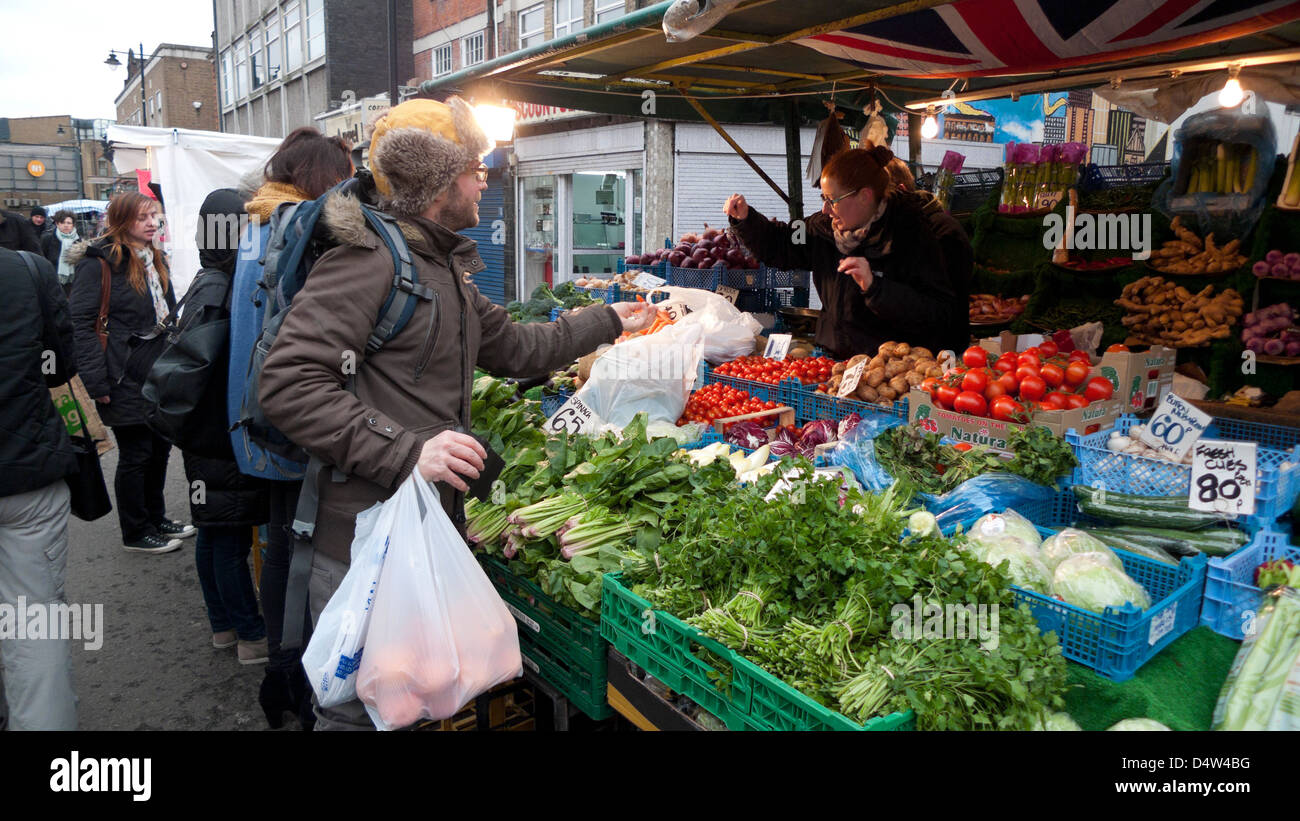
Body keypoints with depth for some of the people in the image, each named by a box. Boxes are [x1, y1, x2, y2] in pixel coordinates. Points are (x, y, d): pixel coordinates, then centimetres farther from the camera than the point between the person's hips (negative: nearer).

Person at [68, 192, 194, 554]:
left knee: (159, 449, 16)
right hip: (126, 381, -8)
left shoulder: (154, 260, 14)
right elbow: (82, 324, -17)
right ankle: (136, 533, 17)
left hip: (159, 376, 8)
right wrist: (97, 383, -20)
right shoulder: (98, 263, -12)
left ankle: (156, 519, 32)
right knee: (135, 455, 2)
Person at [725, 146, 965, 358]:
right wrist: (745, 218, 8)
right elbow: (778, 246, 24)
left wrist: (874, 287, -26)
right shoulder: (826, 227, 7)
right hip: (836, 360, 6)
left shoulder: (911, 234, -11)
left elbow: (940, 315, -18)